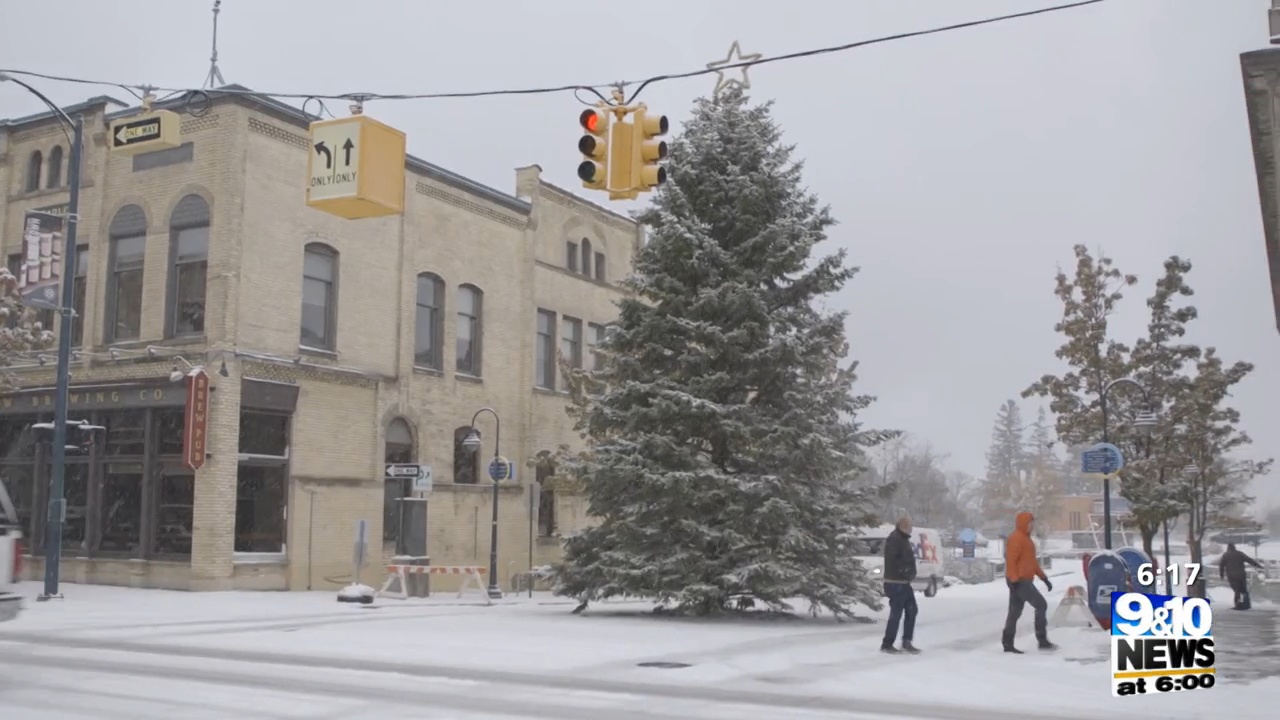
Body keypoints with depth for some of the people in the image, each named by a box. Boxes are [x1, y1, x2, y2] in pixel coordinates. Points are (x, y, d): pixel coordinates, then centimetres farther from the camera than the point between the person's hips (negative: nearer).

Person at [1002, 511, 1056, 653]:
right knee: (1041, 605, -9)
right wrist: (1014, 580, -26)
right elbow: (1010, 560, -20)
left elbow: (1032, 561, 25)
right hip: (1019, 581, -10)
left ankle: (1007, 644, 9)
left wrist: (1044, 578, 20)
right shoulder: (1016, 538, -13)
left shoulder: (1026, 539, 21)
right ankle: (1042, 641, -8)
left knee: (1015, 612, 8)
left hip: (1024, 580, 10)